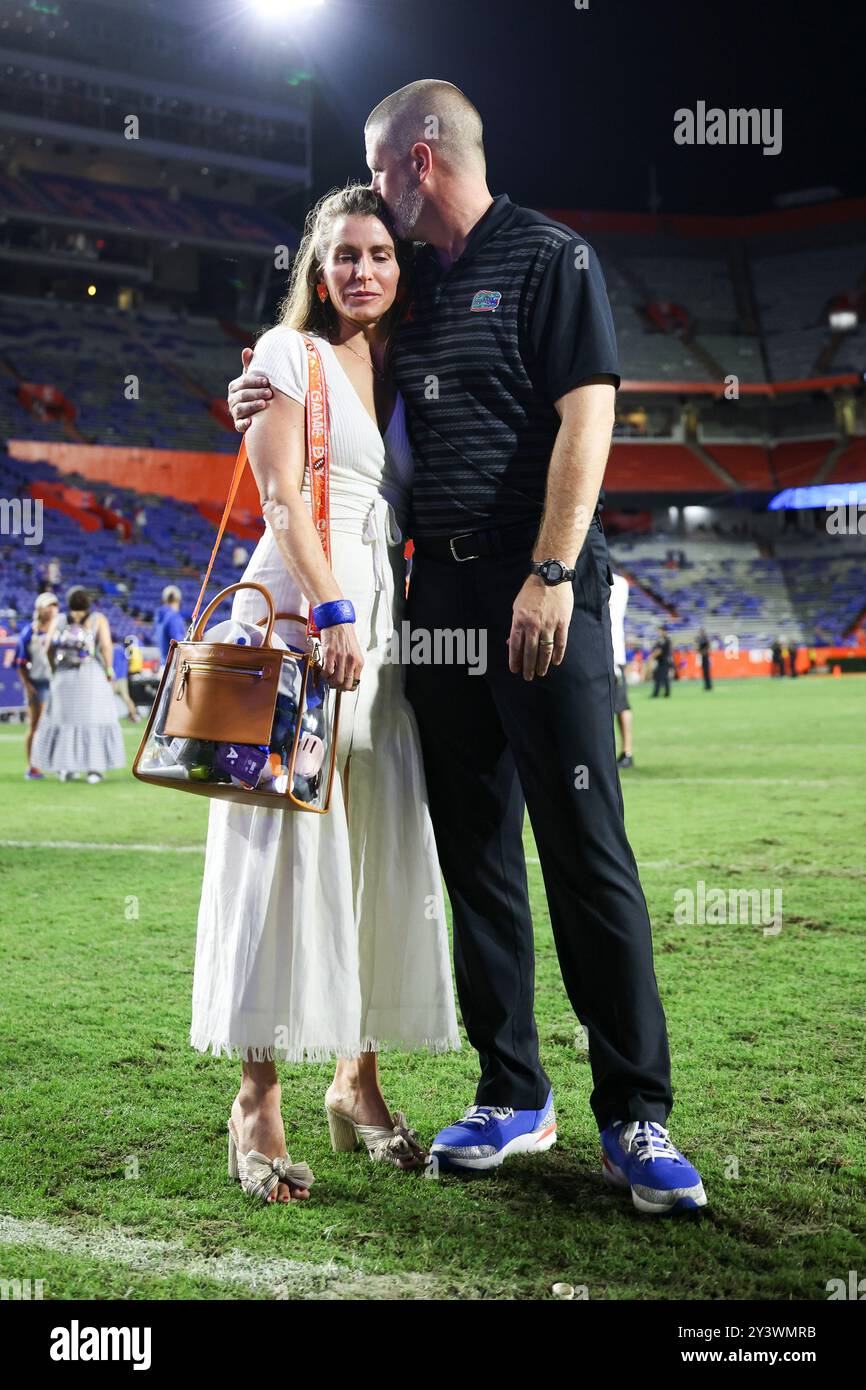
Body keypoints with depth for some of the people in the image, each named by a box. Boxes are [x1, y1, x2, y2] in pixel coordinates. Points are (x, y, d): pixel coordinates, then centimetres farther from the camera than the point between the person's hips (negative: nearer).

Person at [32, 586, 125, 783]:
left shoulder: (59, 620, 6)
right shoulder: (98, 619, 0)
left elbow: (50, 648, -1)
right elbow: (106, 645, -11)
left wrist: (55, 672, 10)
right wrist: (109, 671, -3)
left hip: (65, 676, 2)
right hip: (93, 675, -2)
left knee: (64, 719, 13)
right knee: (94, 720, 3)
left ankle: (64, 767, 9)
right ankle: (94, 769, -2)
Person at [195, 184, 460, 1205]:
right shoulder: (288, 353, 3)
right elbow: (284, 495, -9)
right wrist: (333, 610, -20)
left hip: (383, 622, 6)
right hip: (296, 610, -6)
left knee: (386, 849, 4)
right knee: (289, 843, -10)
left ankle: (357, 1081, 14)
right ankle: (258, 1097, -5)